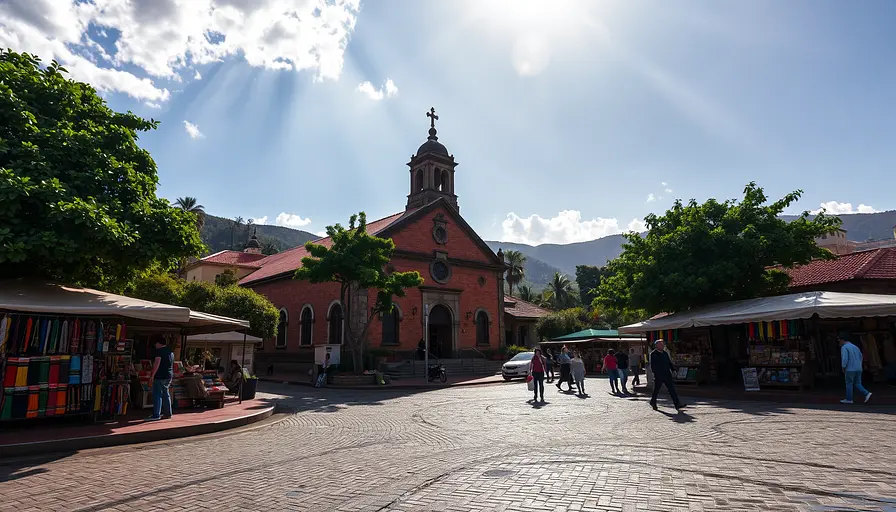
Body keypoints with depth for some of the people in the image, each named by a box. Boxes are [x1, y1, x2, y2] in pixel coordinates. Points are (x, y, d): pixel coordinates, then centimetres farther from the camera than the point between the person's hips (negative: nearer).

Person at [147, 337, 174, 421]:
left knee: (157, 395, -6)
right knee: (166, 394, 13)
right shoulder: (170, 351, 17)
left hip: (160, 376, -9)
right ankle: (167, 413, 15)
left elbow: (157, 363, -19)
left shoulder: (159, 351, -11)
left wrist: (152, 375, -17)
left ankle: (156, 415, -8)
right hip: (169, 376, 9)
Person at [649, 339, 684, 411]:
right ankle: (653, 403, 27)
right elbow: (652, 365, -11)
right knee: (656, 390, 7)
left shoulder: (665, 353, 15)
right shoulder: (653, 354, -6)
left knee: (672, 389, -2)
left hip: (667, 375, 5)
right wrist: (655, 372, -19)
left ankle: (677, 405, -4)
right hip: (658, 376, -5)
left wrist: (673, 369, 7)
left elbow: (669, 362, 19)